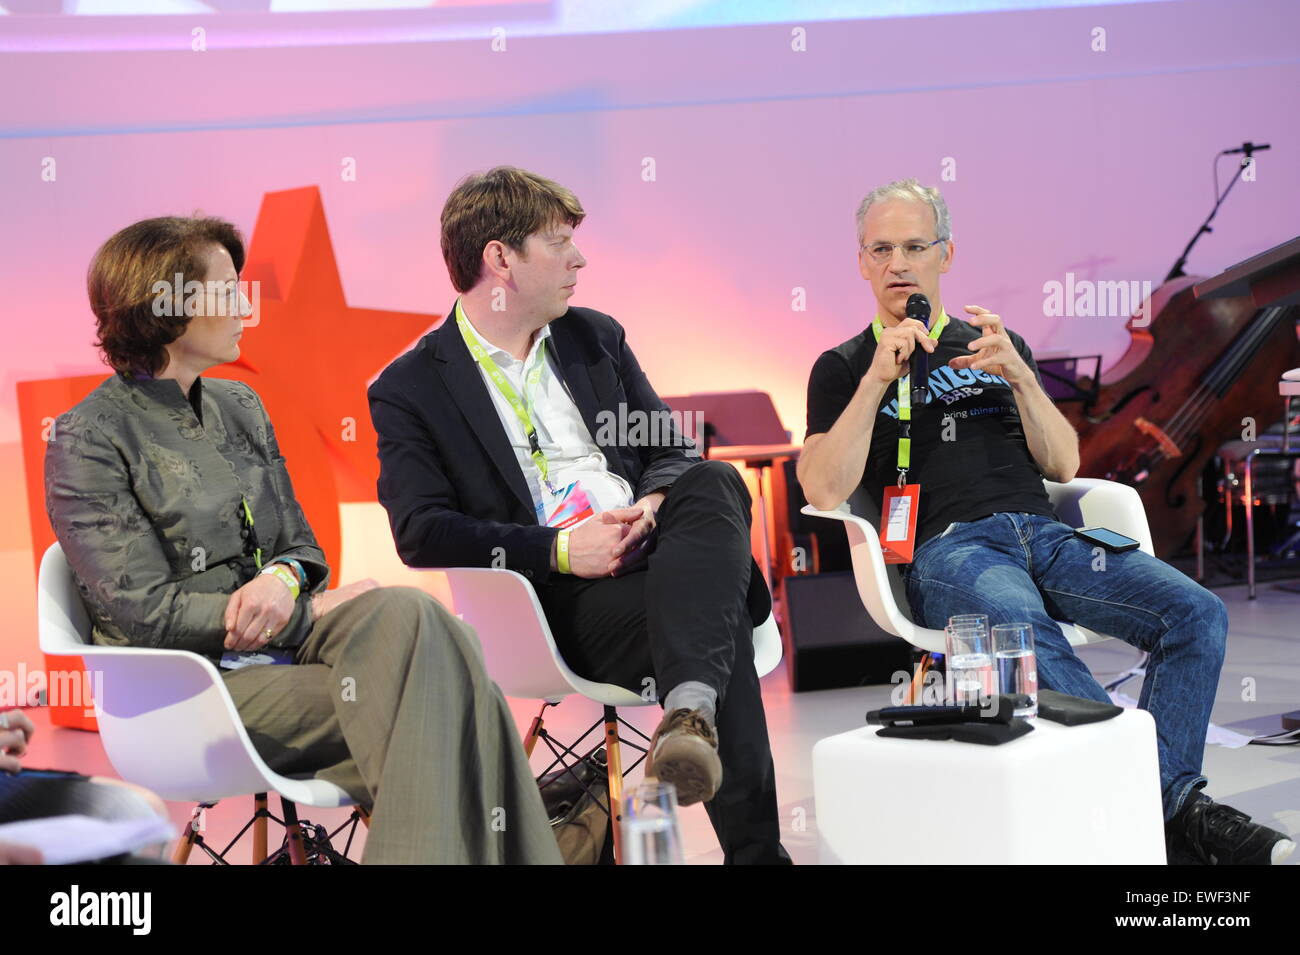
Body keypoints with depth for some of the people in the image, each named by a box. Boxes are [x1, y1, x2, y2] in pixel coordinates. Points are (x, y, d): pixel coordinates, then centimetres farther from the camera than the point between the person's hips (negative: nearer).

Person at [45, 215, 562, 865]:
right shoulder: (88, 440, -6)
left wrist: (283, 579, -9)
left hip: (283, 637, 6)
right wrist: (312, 612, -13)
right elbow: (145, 613, -12)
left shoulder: (238, 407, 15)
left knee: (407, 613, -28)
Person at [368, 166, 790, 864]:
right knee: (720, 626, -33)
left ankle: (691, 708, -52)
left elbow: (673, 451, 21)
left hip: (655, 552, 5)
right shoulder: (408, 390, 4)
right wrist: (559, 550, -18)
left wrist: (653, 505, -5)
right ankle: (755, 846, -33)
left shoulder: (596, 337, 22)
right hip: (563, 599, -4)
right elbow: (422, 534, -7)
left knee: (714, 482, -32)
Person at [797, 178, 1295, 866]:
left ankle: (1160, 803, -30)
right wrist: (878, 379, -8)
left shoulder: (997, 344, 26)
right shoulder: (843, 368, 15)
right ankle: (1179, 806, -37)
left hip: (1044, 534, 5)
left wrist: (1018, 375, 0)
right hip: (947, 548, -5)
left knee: (1196, 613, -22)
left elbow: (1062, 465, 15)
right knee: (1028, 637, -39)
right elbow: (825, 492, -2)